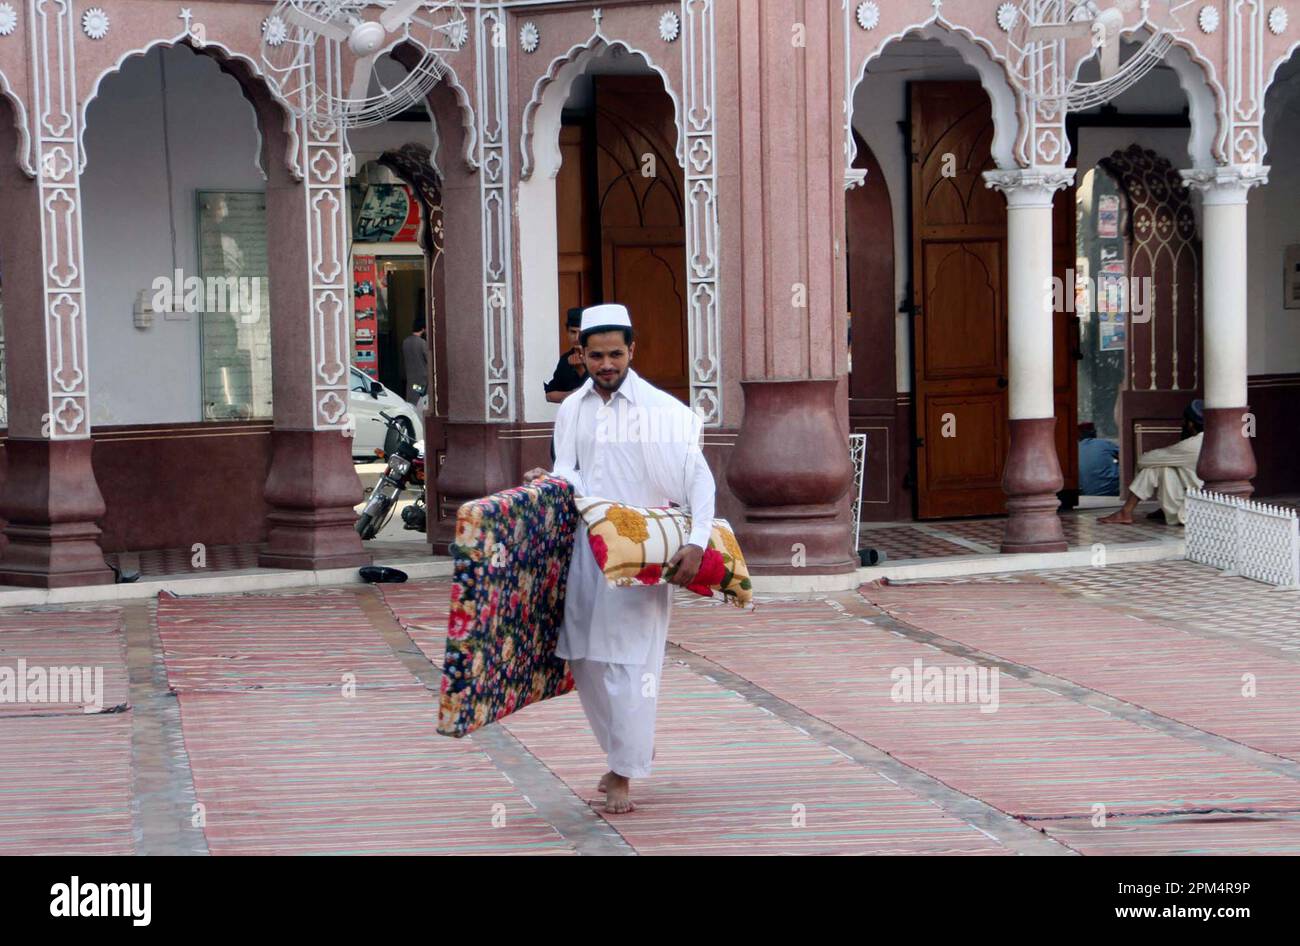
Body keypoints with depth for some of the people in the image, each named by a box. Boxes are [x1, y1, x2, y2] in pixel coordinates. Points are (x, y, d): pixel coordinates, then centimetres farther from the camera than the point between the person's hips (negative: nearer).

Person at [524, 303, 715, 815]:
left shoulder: (660, 408, -8)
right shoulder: (572, 409, 9)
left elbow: (699, 479, -10)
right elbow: (569, 475, 13)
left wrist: (697, 543, -22)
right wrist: (549, 480, -10)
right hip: (585, 547, 5)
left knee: (627, 661, -6)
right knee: (583, 657, 9)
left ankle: (624, 776, 2)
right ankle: (630, 748, 29)